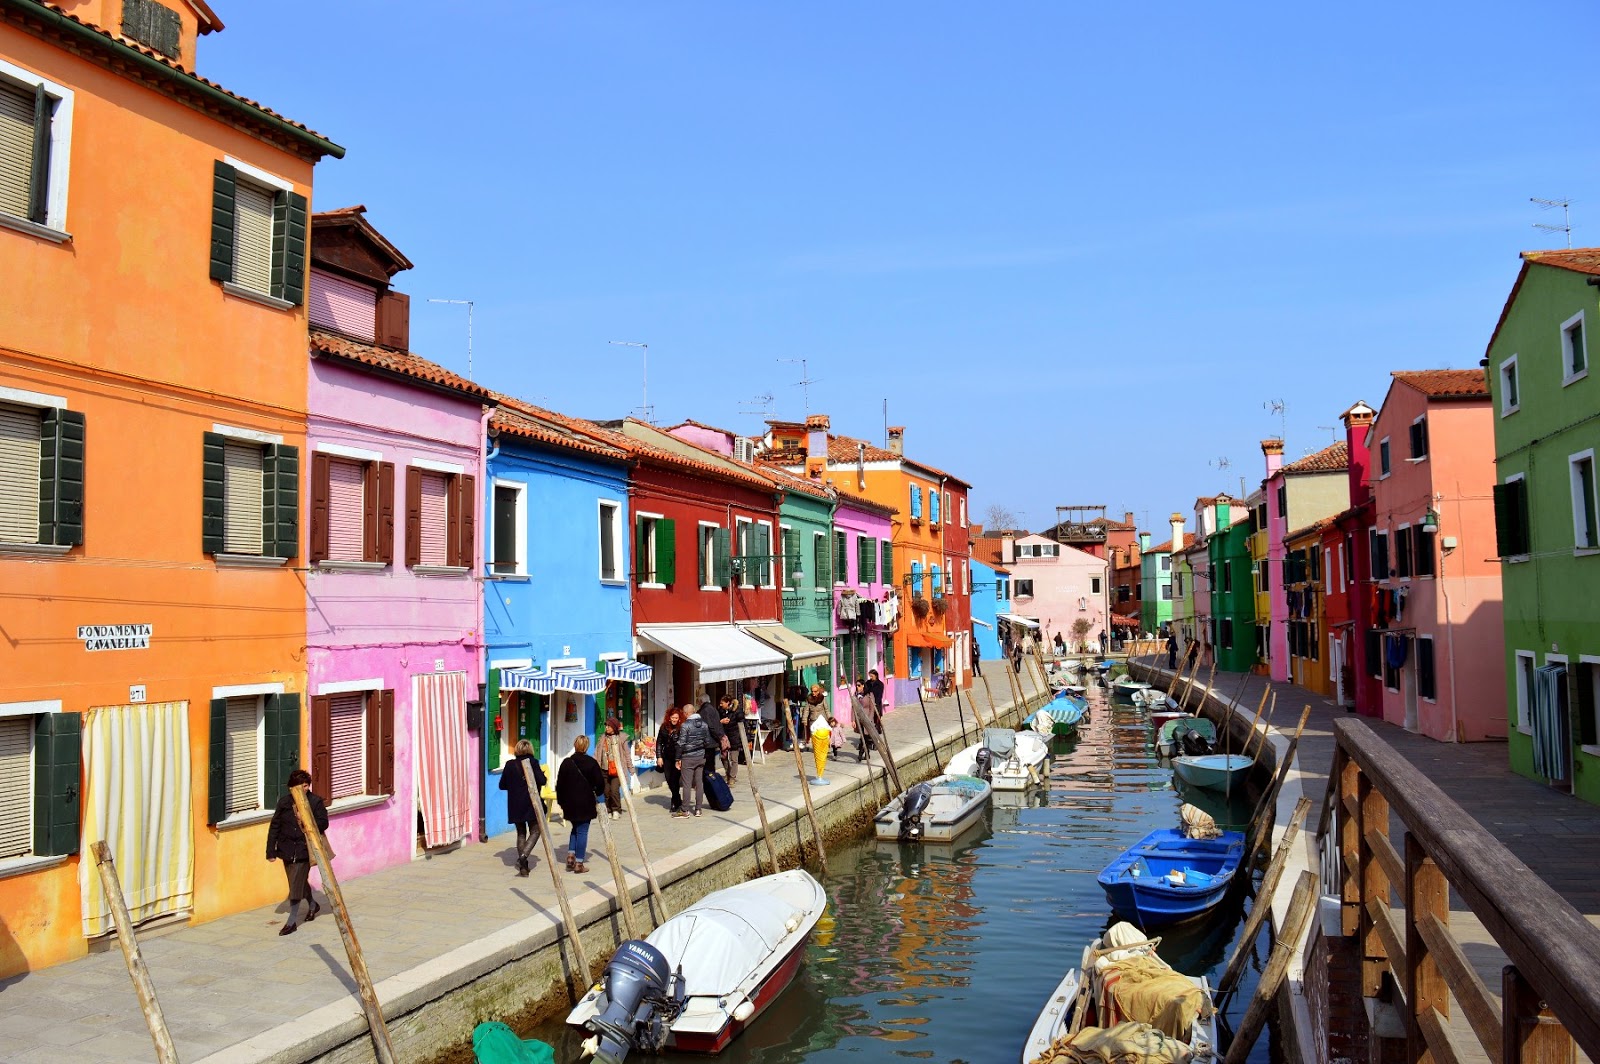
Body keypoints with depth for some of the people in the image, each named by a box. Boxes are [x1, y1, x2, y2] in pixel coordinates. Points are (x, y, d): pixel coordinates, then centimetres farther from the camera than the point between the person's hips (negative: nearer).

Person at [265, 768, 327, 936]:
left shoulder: (316, 802, -7)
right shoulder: (284, 802, 0)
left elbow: (324, 823, -8)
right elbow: (275, 826, 3)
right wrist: (271, 851, 1)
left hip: (304, 850, -4)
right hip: (287, 850, 4)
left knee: (296, 884, -8)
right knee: (298, 881, 19)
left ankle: (292, 921, 1)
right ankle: (312, 904, 45)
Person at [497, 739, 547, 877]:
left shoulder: (510, 765, 1)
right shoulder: (533, 762, -9)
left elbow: (502, 785, 7)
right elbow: (542, 781, -15)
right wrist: (541, 773, 5)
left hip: (515, 806, 4)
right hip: (531, 804, -3)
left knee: (521, 833, 13)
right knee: (534, 831, 6)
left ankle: (522, 866, 9)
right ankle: (524, 855, -19)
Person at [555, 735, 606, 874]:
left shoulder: (566, 763, 0)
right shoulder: (591, 763, -8)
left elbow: (559, 785, 4)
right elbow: (600, 783, -4)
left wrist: (561, 802, 14)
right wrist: (597, 793, 16)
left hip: (570, 803, 3)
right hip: (585, 803, -3)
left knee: (575, 828, 22)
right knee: (582, 831, 2)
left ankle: (571, 855, 11)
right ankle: (579, 863, 3)